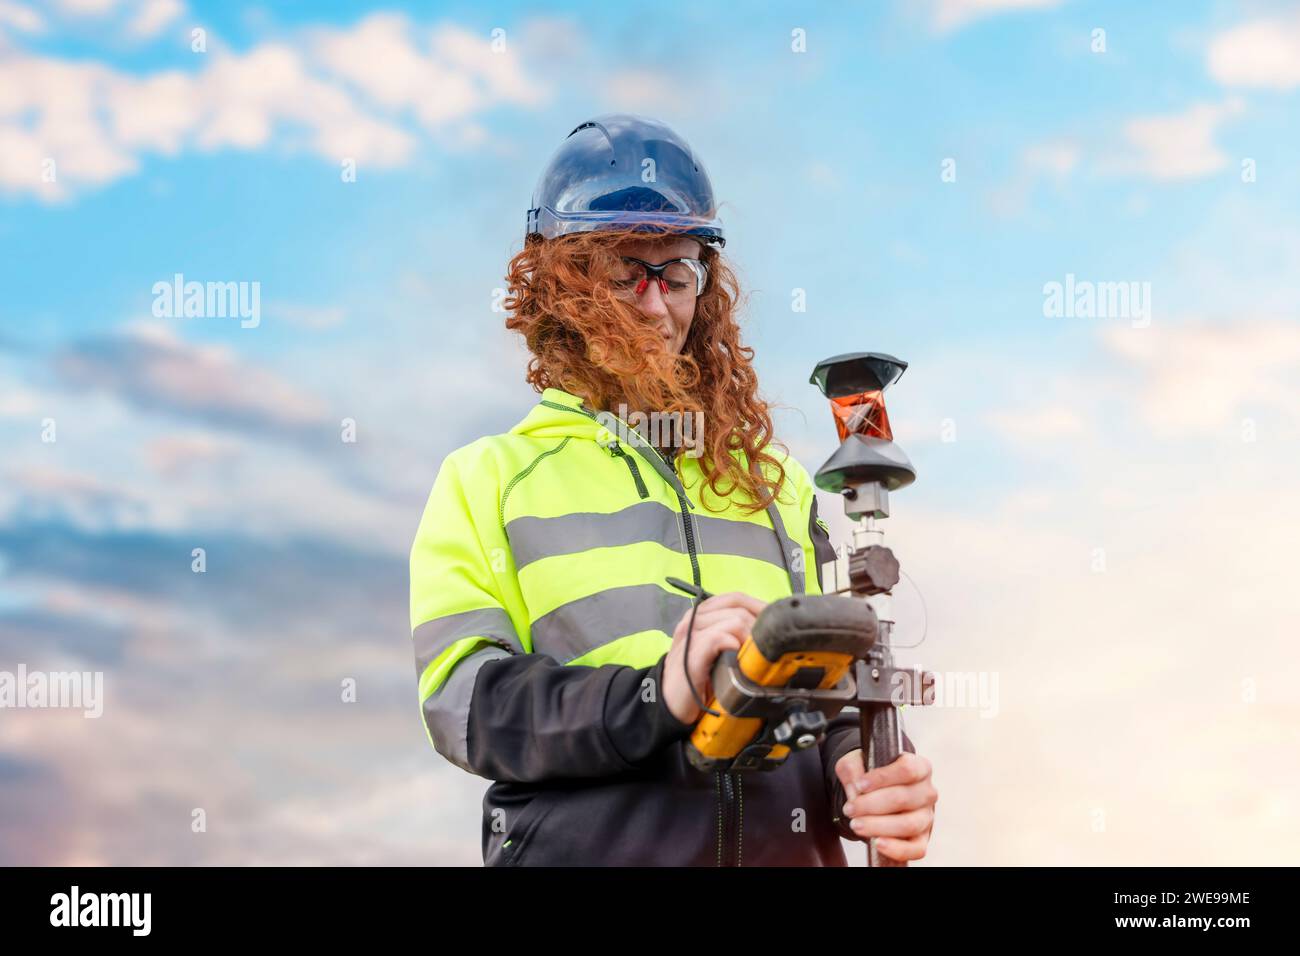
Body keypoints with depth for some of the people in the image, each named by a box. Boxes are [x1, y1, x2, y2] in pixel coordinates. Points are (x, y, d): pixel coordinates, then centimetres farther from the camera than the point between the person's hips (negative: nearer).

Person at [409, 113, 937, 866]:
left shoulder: (776, 481, 18)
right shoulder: (487, 479, 7)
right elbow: (465, 700, -6)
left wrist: (864, 770, -9)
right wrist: (657, 692, -21)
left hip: (786, 847, 3)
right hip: (581, 846, -3)